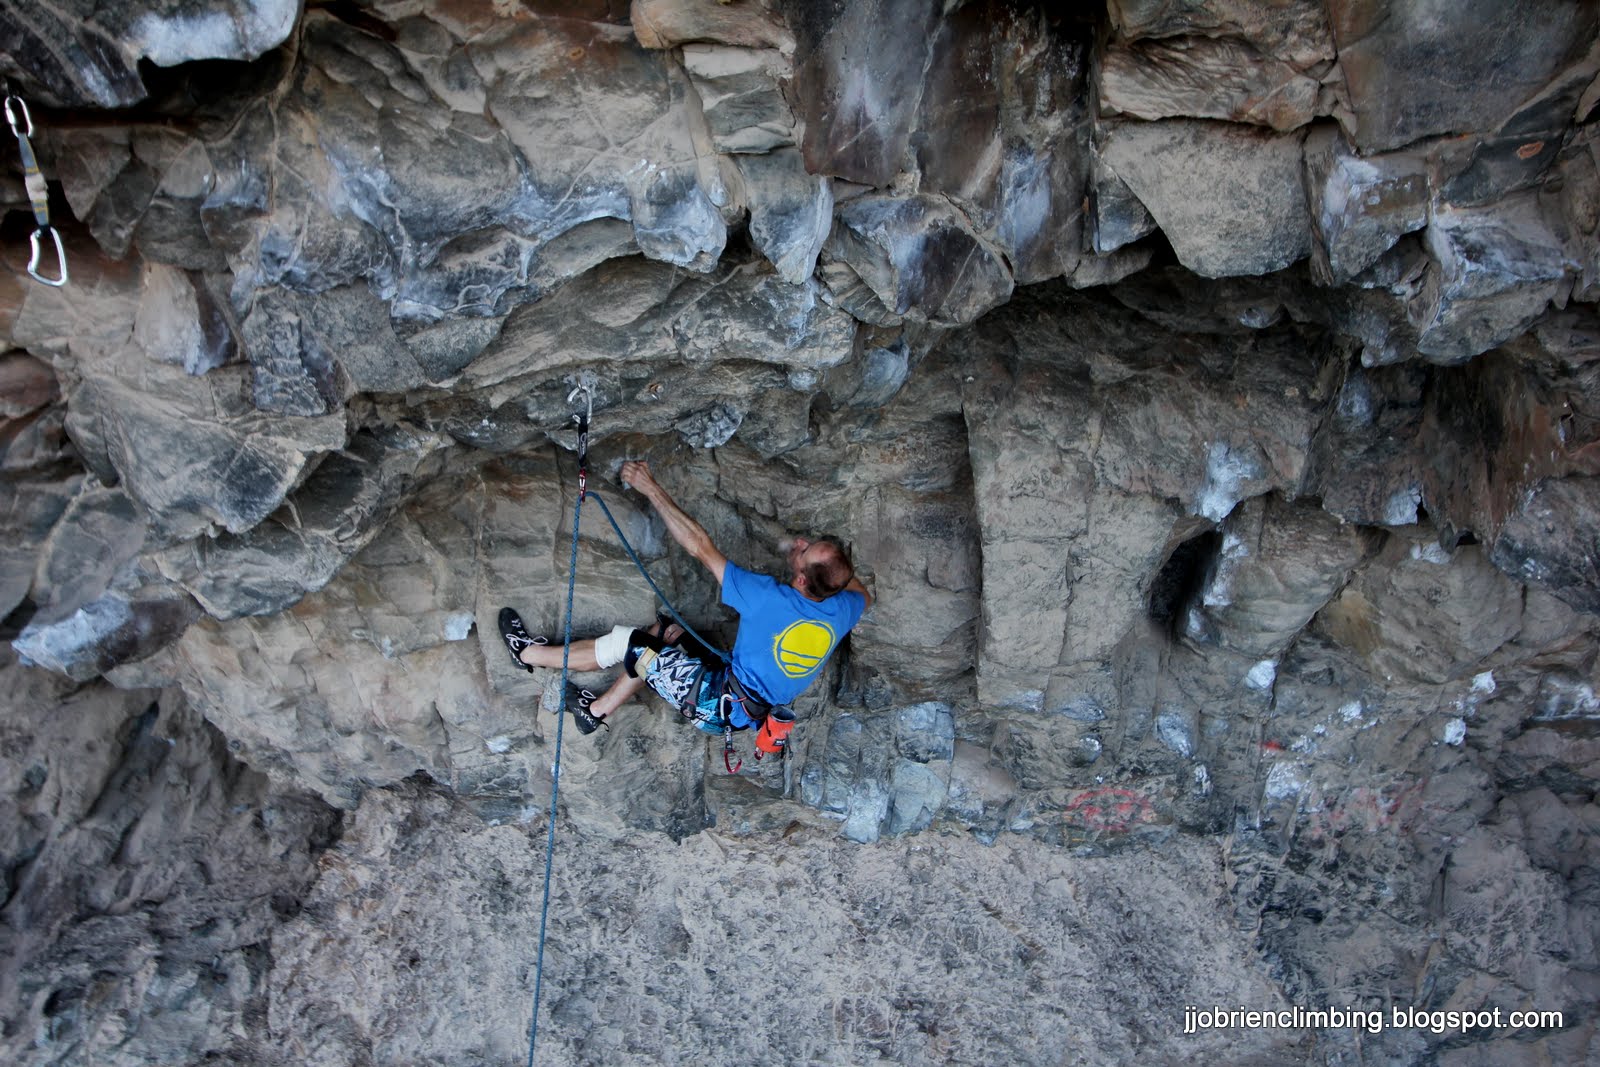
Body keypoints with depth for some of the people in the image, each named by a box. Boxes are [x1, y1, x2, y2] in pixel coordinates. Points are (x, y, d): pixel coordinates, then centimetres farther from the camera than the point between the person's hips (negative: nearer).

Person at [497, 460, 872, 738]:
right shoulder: (842, 611, -15)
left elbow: (700, 546, -25)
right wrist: (837, 564, 4)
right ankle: (598, 709, 29)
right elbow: (864, 596, 14)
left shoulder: (769, 599, -31)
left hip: (724, 706, -7)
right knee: (664, 636, 16)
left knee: (627, 642, 0)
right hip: (757, 704, 7)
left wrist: (650, 489, -17)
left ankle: (530, 653, 20)